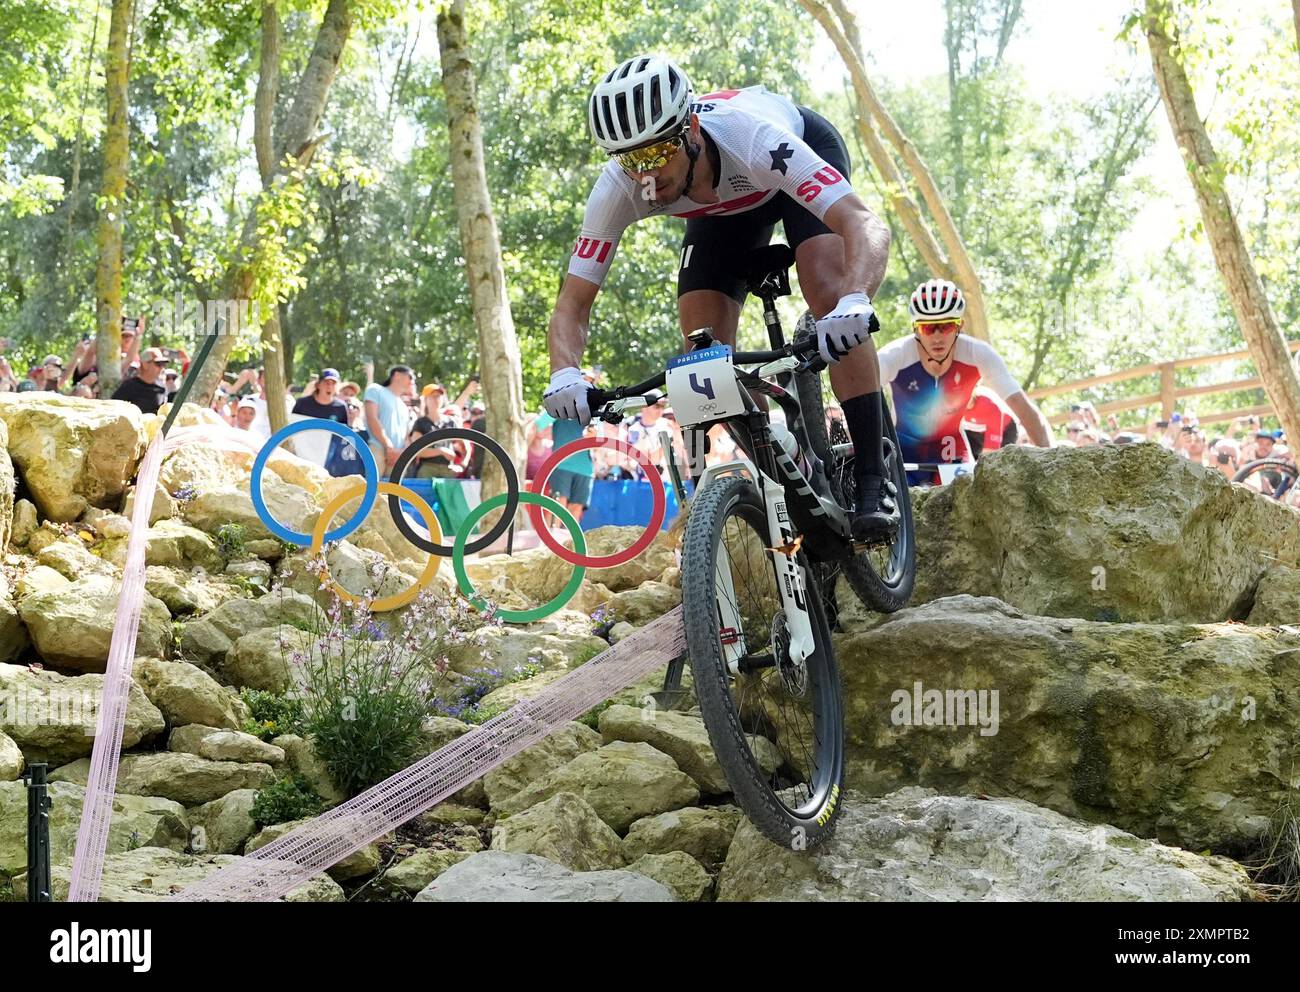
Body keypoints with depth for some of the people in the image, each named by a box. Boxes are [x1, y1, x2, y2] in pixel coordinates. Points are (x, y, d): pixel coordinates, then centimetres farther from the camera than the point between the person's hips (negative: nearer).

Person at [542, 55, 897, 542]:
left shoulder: (752, 137, -46)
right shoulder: (618, 189, -34)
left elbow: (867, 225, -54)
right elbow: (573, 303, -27)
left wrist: (855, 301, -74)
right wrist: (565, 374, -49)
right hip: (725, 205, 4)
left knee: (829, 290, -30)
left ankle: (873, 480, -23)